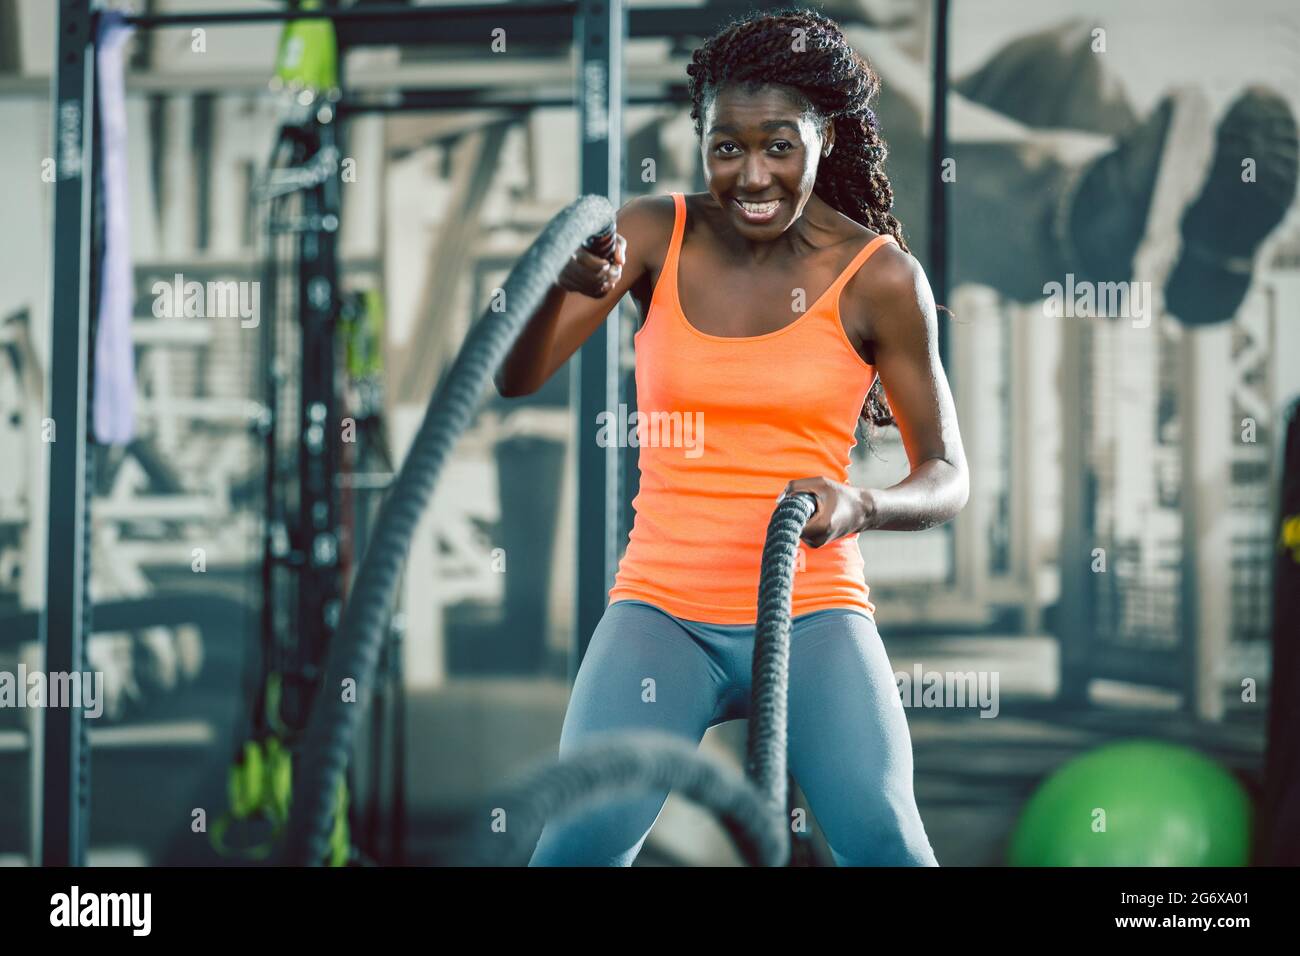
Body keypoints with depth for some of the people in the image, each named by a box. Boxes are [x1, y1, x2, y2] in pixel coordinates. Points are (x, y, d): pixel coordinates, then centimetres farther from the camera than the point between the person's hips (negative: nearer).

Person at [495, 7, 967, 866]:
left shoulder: (879, 278, -3)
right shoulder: (655, 236, 1)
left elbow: (948, 479, 2)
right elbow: (515, 378, -8)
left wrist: (860, 505, -21)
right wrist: (558, 282, -29)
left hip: (813, 612, -1)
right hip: (663, 610, 1)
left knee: (882, 840, -24)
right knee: (582, 841, -22)